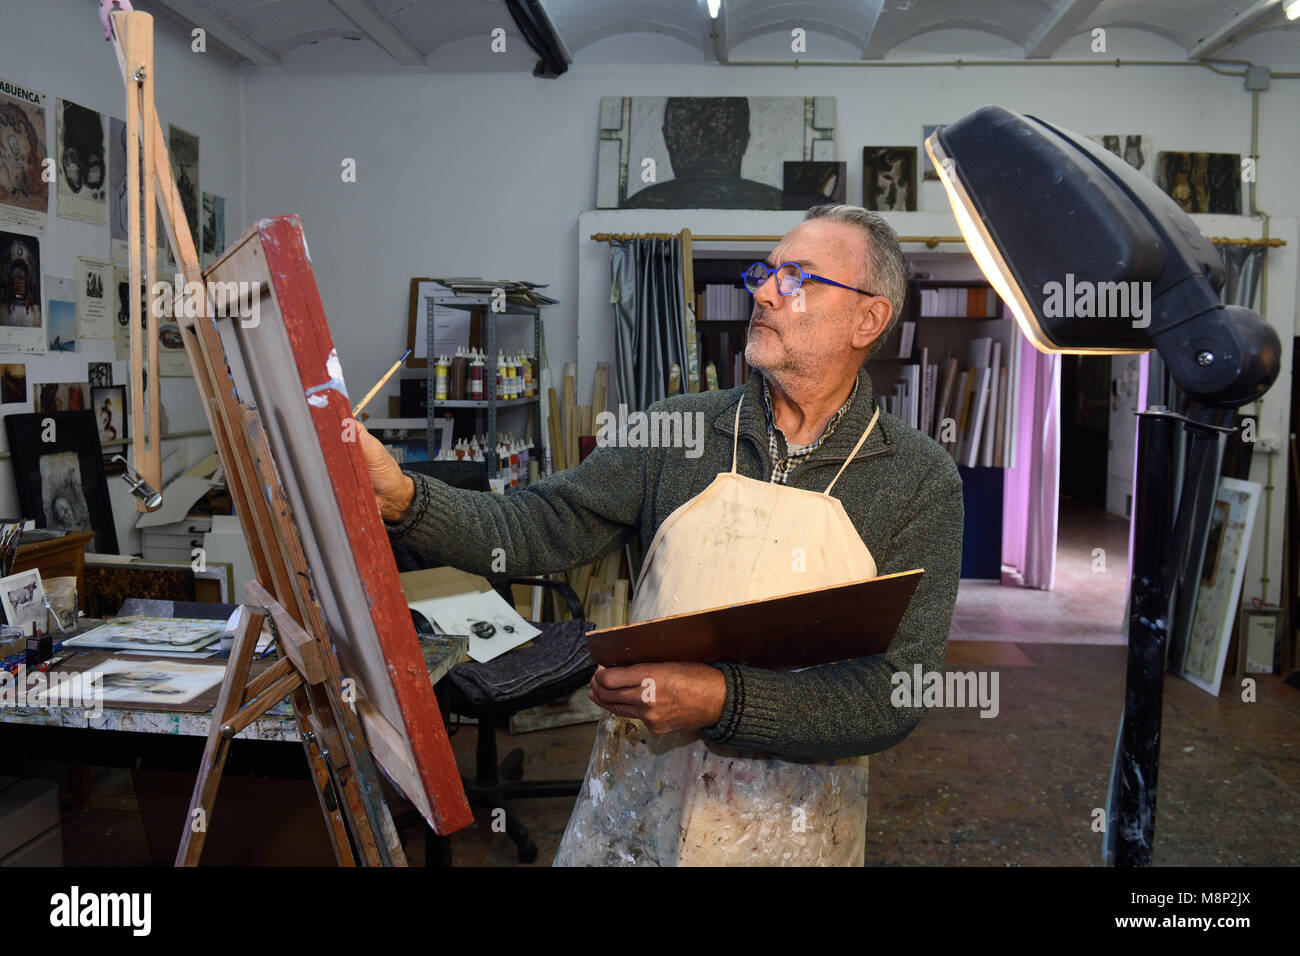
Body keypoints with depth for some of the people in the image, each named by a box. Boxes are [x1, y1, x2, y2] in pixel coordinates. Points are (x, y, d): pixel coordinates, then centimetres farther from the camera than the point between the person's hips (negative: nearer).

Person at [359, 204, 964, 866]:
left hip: (790, 824, -2)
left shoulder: (920, 481, -10)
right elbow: (543, 528, -6)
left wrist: (724, 701, -27)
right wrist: (404, 500, -22)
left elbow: (899, 692, -16)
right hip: (634, 793, 2)